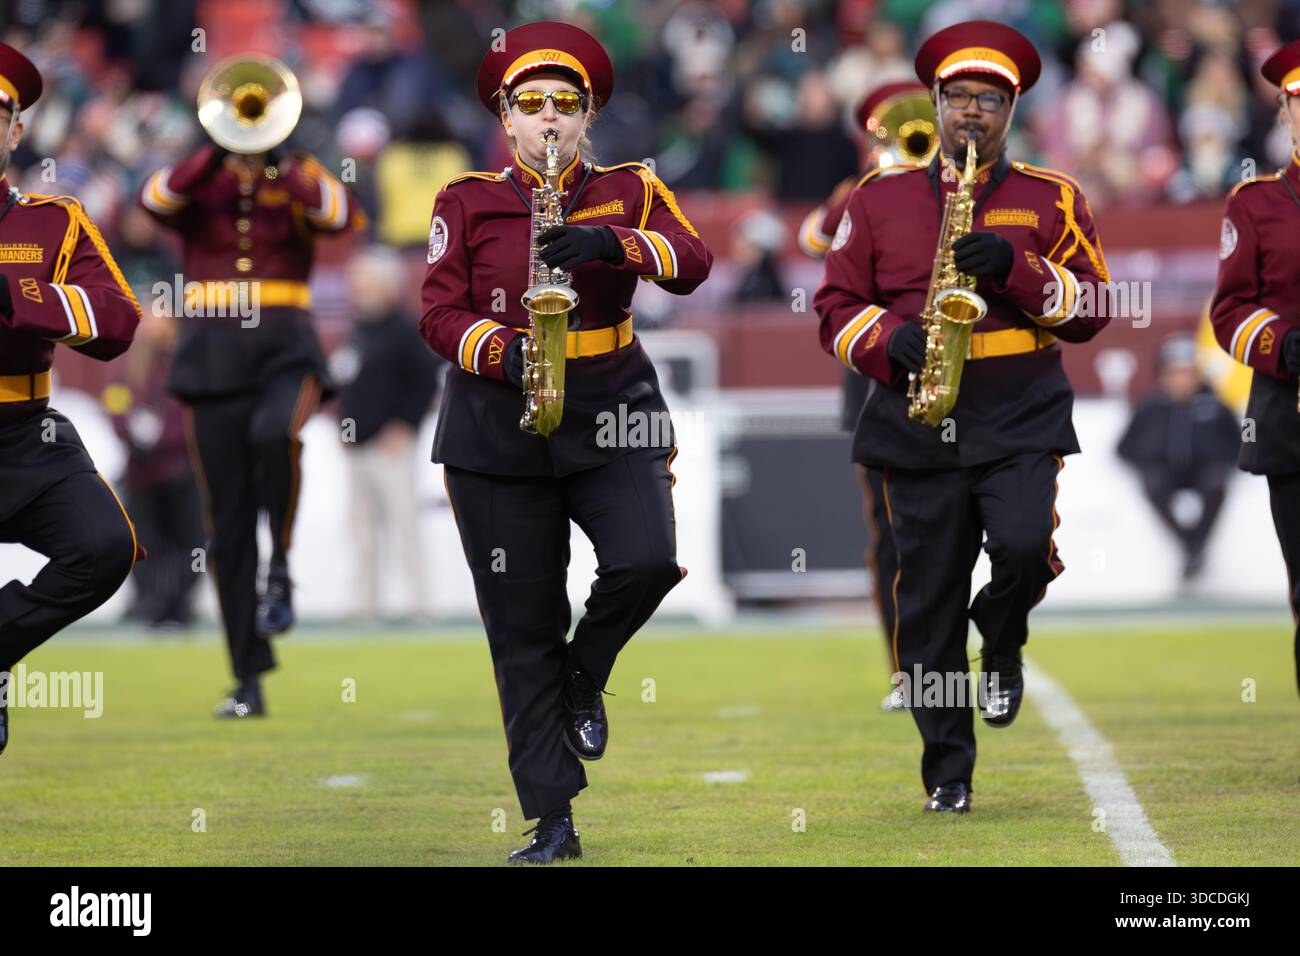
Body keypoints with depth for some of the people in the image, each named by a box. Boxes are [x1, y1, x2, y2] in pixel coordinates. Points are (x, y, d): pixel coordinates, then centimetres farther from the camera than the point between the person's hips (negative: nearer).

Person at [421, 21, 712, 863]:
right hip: (499, 427, 0)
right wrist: (503, 352, -23)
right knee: (522, 628, 0)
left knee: (646, 562, -24)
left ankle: (584, 676, 9)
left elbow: (693, 263, -13)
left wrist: (609, 242, -30)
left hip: (611, 414, 0)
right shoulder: (468, 203, 3)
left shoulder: (629, 192, 4)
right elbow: (440, 314, -3)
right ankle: (553, 821, 8)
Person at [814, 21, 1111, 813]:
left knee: (1024, 544, -26)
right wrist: (891, 342, -12)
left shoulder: (1053, 200, 7)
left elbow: (1091, 311, 1)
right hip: (918, 428, 1)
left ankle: (1003, 646, 8)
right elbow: (836, 306, 8)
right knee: (928, 604, 1)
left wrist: (1017, 267, -15)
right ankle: (948, 771, 12)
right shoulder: (880, 198, 10)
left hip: (1021, 423, -1)